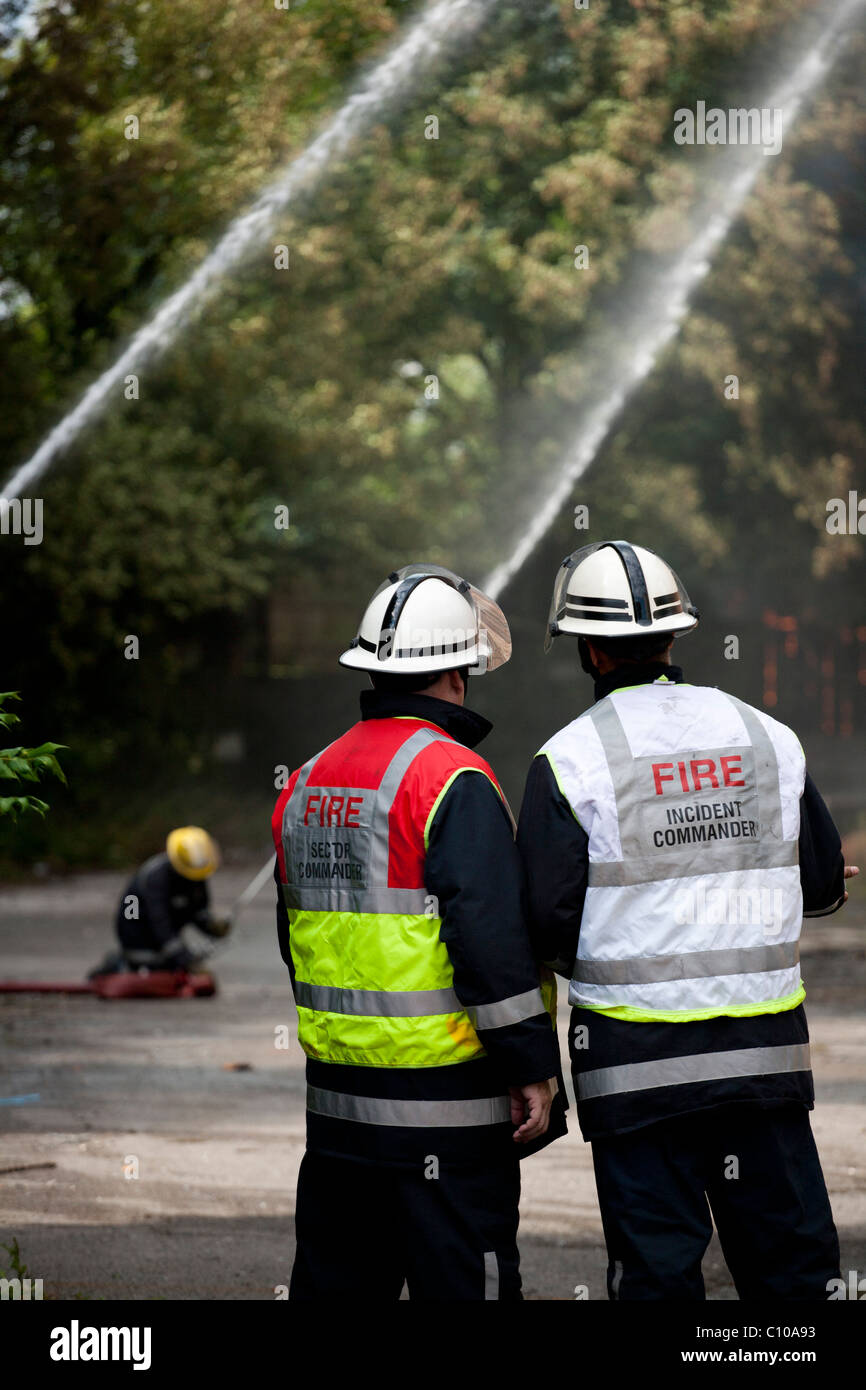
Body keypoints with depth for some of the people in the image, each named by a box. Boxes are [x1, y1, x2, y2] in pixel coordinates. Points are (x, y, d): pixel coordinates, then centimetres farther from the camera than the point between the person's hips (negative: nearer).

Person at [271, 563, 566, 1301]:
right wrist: (533, 1068, -14)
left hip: (335, 1090, 8)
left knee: (336, 1277, 14)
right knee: (464, 1281, -4)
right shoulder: (452, 778, -13)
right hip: (442, 1095, -8)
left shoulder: (307, 782, 12)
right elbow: (492, 936, -19)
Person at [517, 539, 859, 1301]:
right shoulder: (768, 737, 4)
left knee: (658, 1271, 3)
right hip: (764, 1049, 3)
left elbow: (546, 919, -11)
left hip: (638, 1058, -3)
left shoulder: (570, 759, -8)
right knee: (791, 1263, 9)